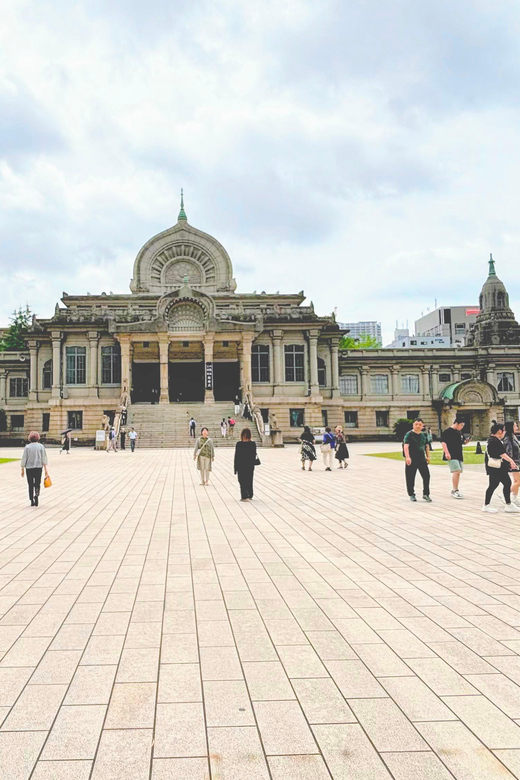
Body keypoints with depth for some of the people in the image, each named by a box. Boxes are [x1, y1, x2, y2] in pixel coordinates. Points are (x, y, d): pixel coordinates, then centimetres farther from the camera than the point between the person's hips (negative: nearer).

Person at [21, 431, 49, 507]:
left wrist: (22, 469, 5)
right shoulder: (41, 446, -2)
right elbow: (44, 458, -4)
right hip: (38, 467, 0)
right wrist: (46, 469, -2)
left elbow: (24, 459, -3)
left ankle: (32, 501, 10)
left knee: (31, 484, 8)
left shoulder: (27, 447, -4)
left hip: (29, 467, 0)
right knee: (37, 483, 11)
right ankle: (37, 494, -17)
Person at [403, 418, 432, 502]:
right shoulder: (409, 434, -9)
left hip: (422, 459, 5)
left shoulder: (424, 435, 10)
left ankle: (426, 494, 9)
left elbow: (426, 446, 23)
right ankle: (411, 495, 17)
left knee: (426, 476, -3)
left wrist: (428, 456, 17)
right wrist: (407, 457, -33)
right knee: (410, 478, 3)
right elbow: (406, 446, -21)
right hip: (412, 460, -4)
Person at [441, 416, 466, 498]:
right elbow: (443, 442, -15)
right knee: (456, 471, -18)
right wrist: (446, 452, -21)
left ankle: (454, 490, 21)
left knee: (458, 472, 10)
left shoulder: (459, 432, 16)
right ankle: (455, 490, -13)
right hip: (451, 456, -9)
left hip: (459, 455, 9)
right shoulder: (447, 431, -10)